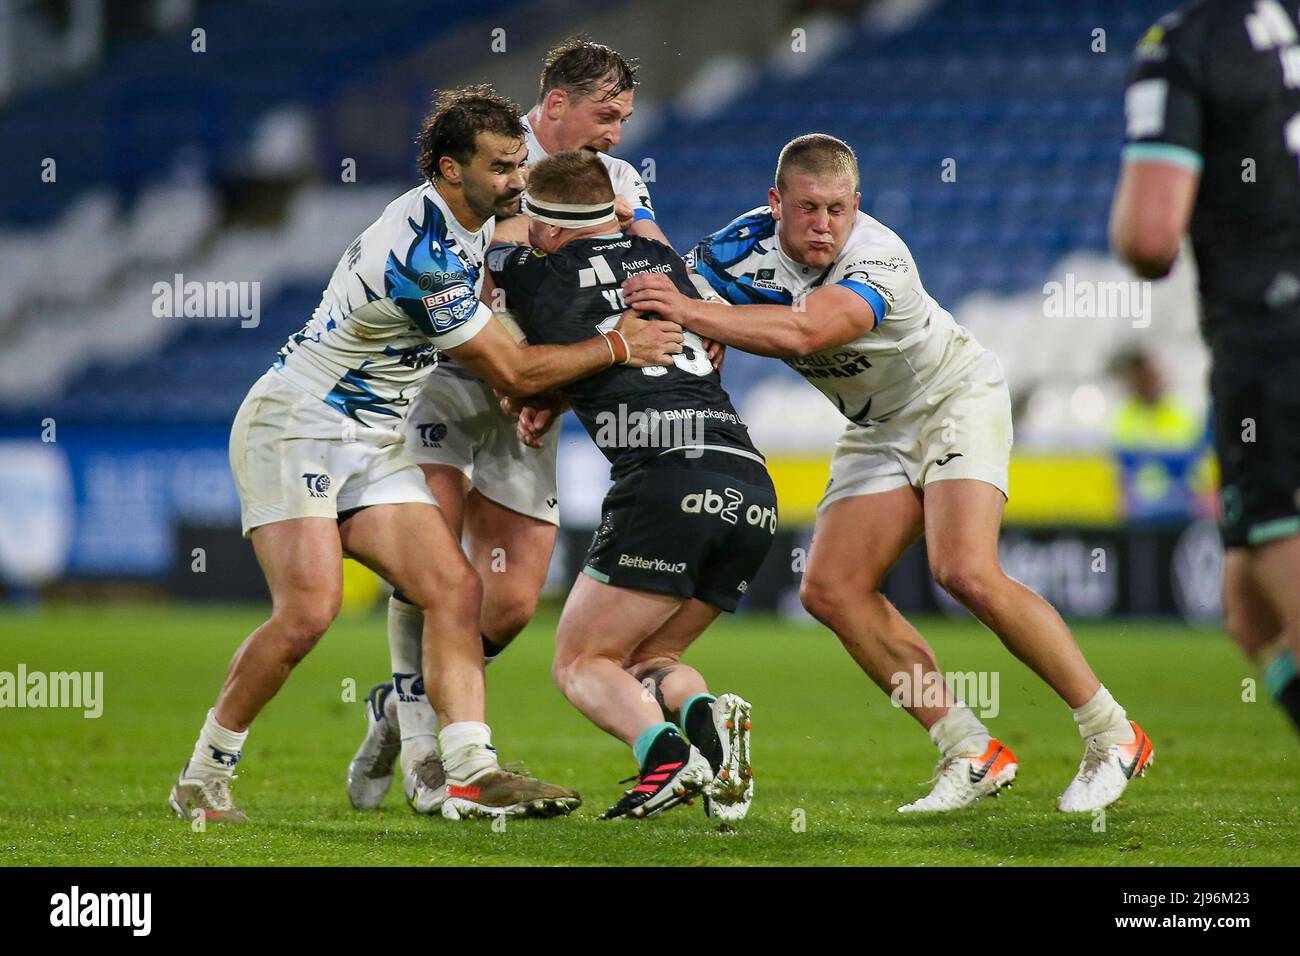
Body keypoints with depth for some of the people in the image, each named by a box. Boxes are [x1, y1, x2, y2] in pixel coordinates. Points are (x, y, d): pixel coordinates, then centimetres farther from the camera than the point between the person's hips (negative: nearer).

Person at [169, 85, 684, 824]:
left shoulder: (474, 220, 4)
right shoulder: (420, 251, -26)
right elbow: (512, 372, -18)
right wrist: (617, 347, -10)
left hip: (371, 446, 9)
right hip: (293, 432, -9)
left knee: (456, 590, -6)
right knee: (309, 610, -21)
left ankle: (472, 774, -13)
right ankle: (203, 778, -6)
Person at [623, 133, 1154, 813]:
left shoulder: (880, 264, -33)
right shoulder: (744, 246, -13)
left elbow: (803, 332, -49)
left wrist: (689, 311, -51)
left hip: (955, 400, -7)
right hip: (878, 430, 7)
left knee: (966, 572, -25)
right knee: (831, 591, -8)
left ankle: (1112, 737, -13)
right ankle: (972, 755, -3)